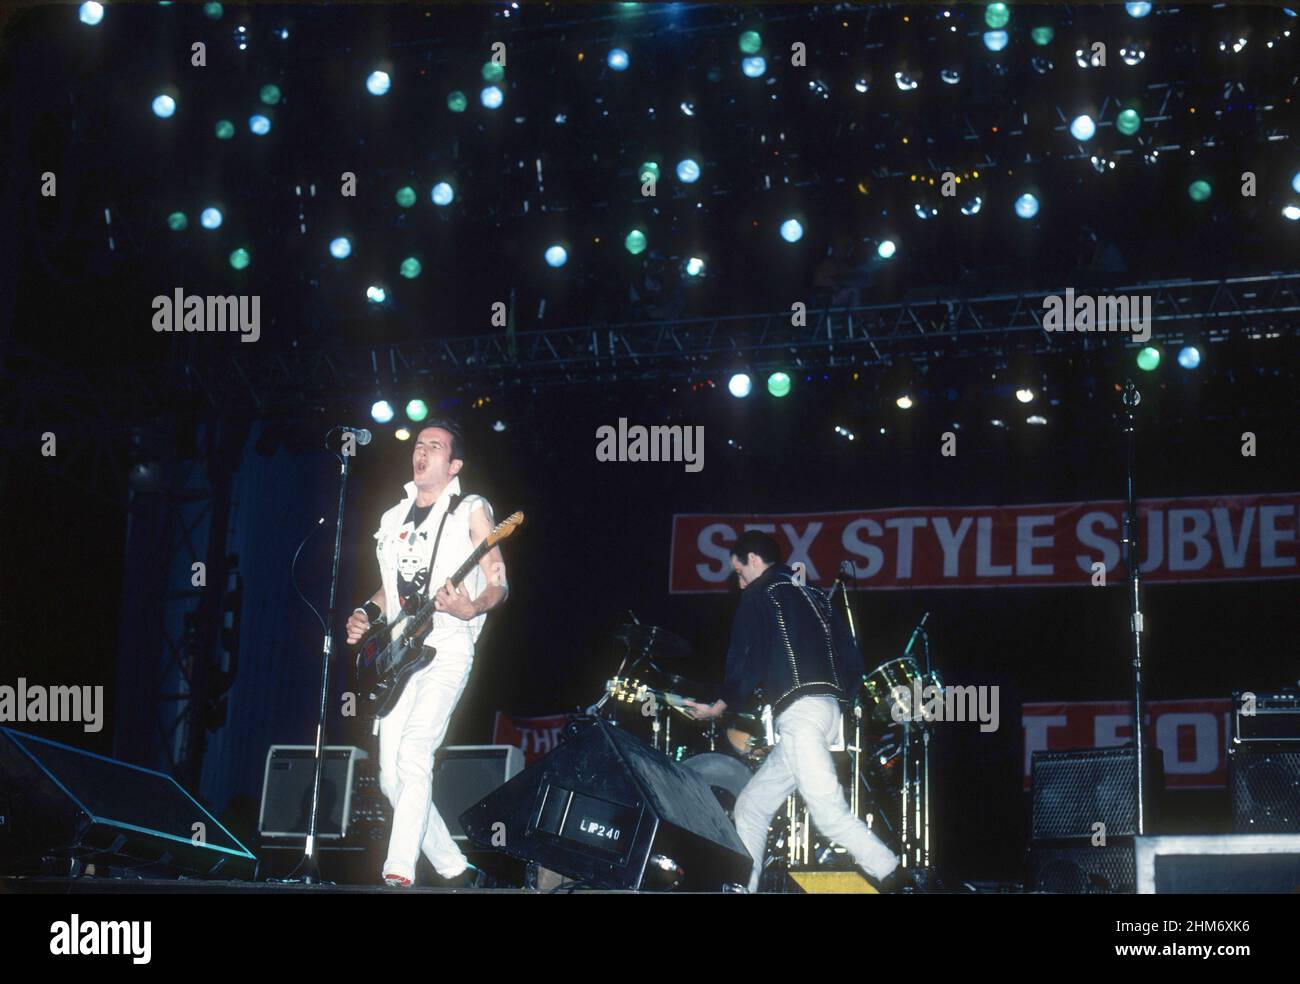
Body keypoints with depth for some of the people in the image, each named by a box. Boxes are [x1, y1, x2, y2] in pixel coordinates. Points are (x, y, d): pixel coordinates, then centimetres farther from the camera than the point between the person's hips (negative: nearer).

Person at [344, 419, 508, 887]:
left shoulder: (471, 511, 1)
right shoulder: (394, 518, 18)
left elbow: (499, 585, -2)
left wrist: (470, 610, -22)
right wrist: (367, 614, 7)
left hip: (447, 649, -7)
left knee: (413, 755, -25)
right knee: (391, 777, 3)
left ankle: (398, 874, -30)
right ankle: (452, 868, 16)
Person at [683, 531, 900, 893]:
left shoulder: (760, 594, 3)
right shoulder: (813, 595, 23)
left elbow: (747, 661, -4)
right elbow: (852, 659, 19)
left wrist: (718, 707, 8)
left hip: (799, 711, -9)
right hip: (828, 712, 9)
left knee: (829, 811, -17)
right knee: (751, 805, 15)